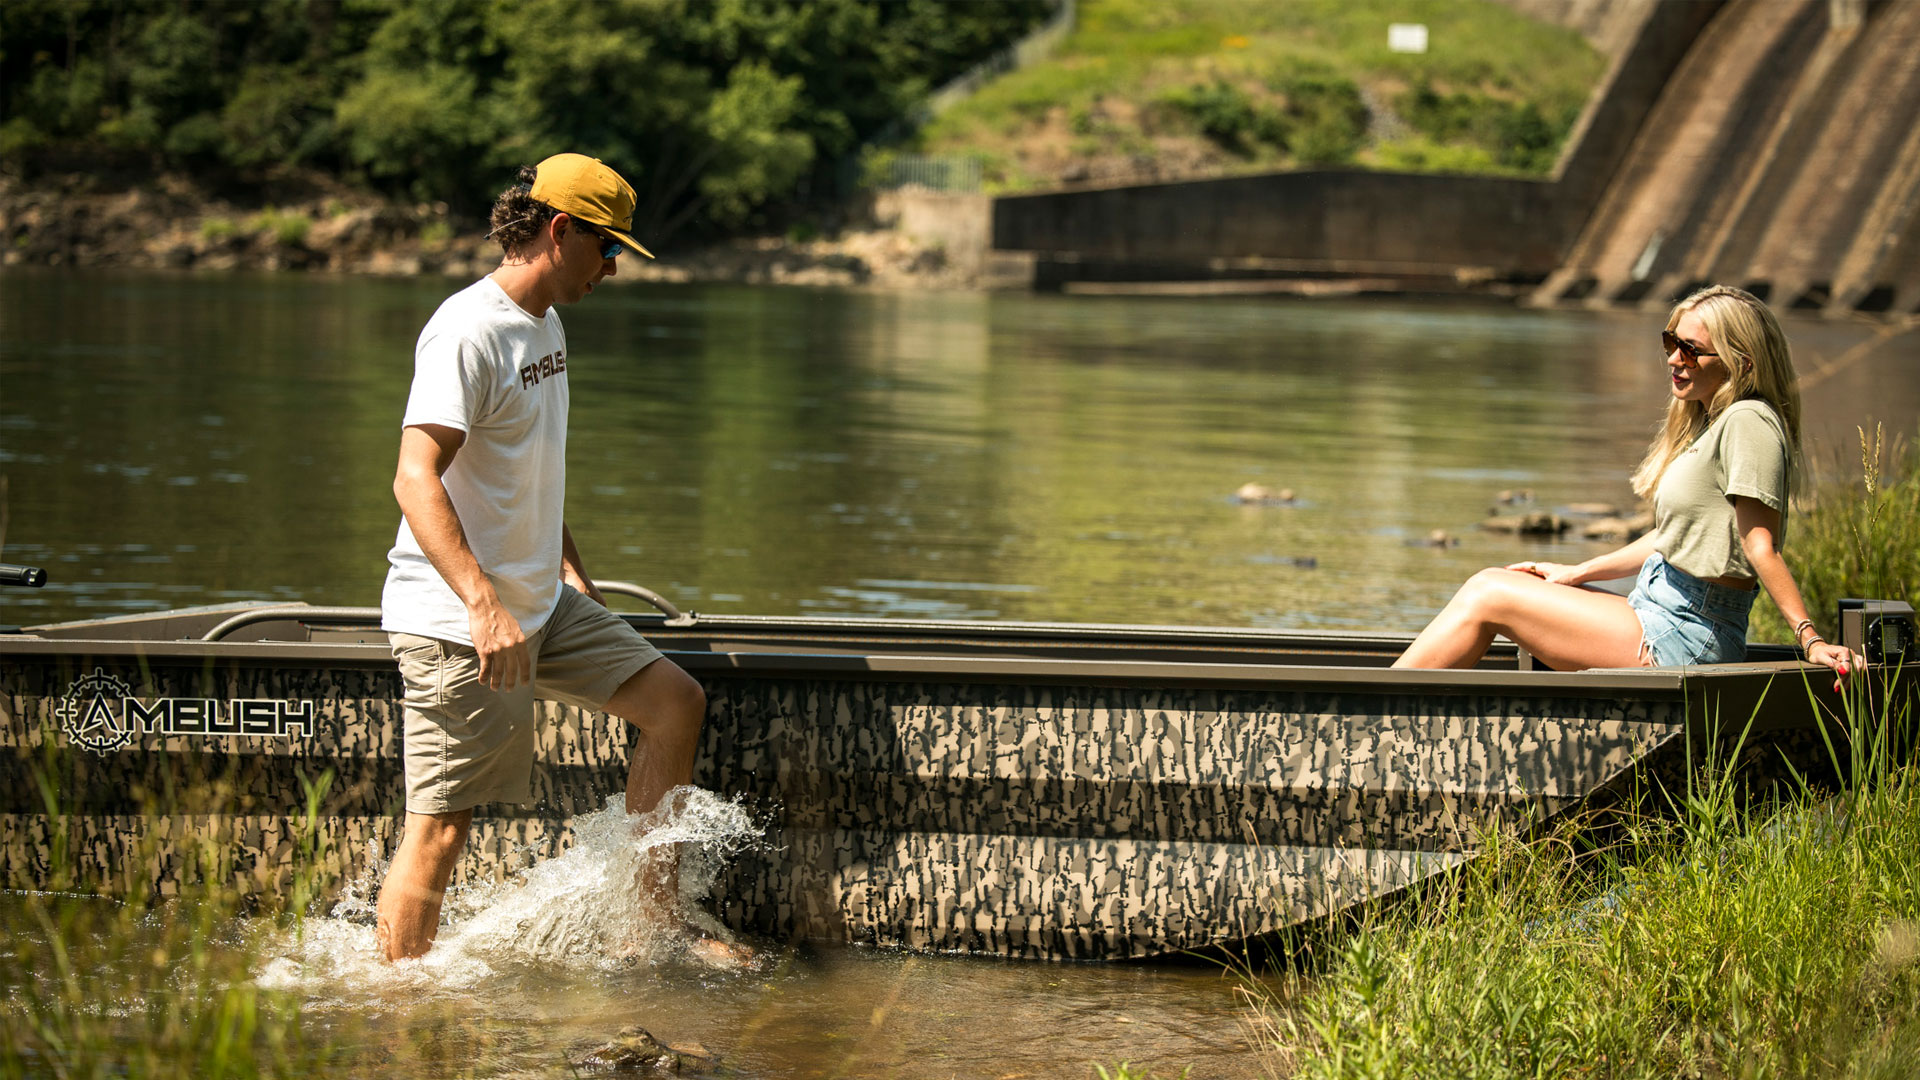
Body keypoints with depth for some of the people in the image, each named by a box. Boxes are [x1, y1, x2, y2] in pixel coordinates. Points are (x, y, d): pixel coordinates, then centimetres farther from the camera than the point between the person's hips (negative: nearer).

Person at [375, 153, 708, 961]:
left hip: (541, 606, 9)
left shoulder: (546, 326, 13)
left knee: (676, 704, 7)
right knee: (440, 827, -8)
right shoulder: (469, 333, -18)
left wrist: (573, 579, 27)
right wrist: (484, 605, -37)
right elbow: (415, 480, -28)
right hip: (452, 621, -9)